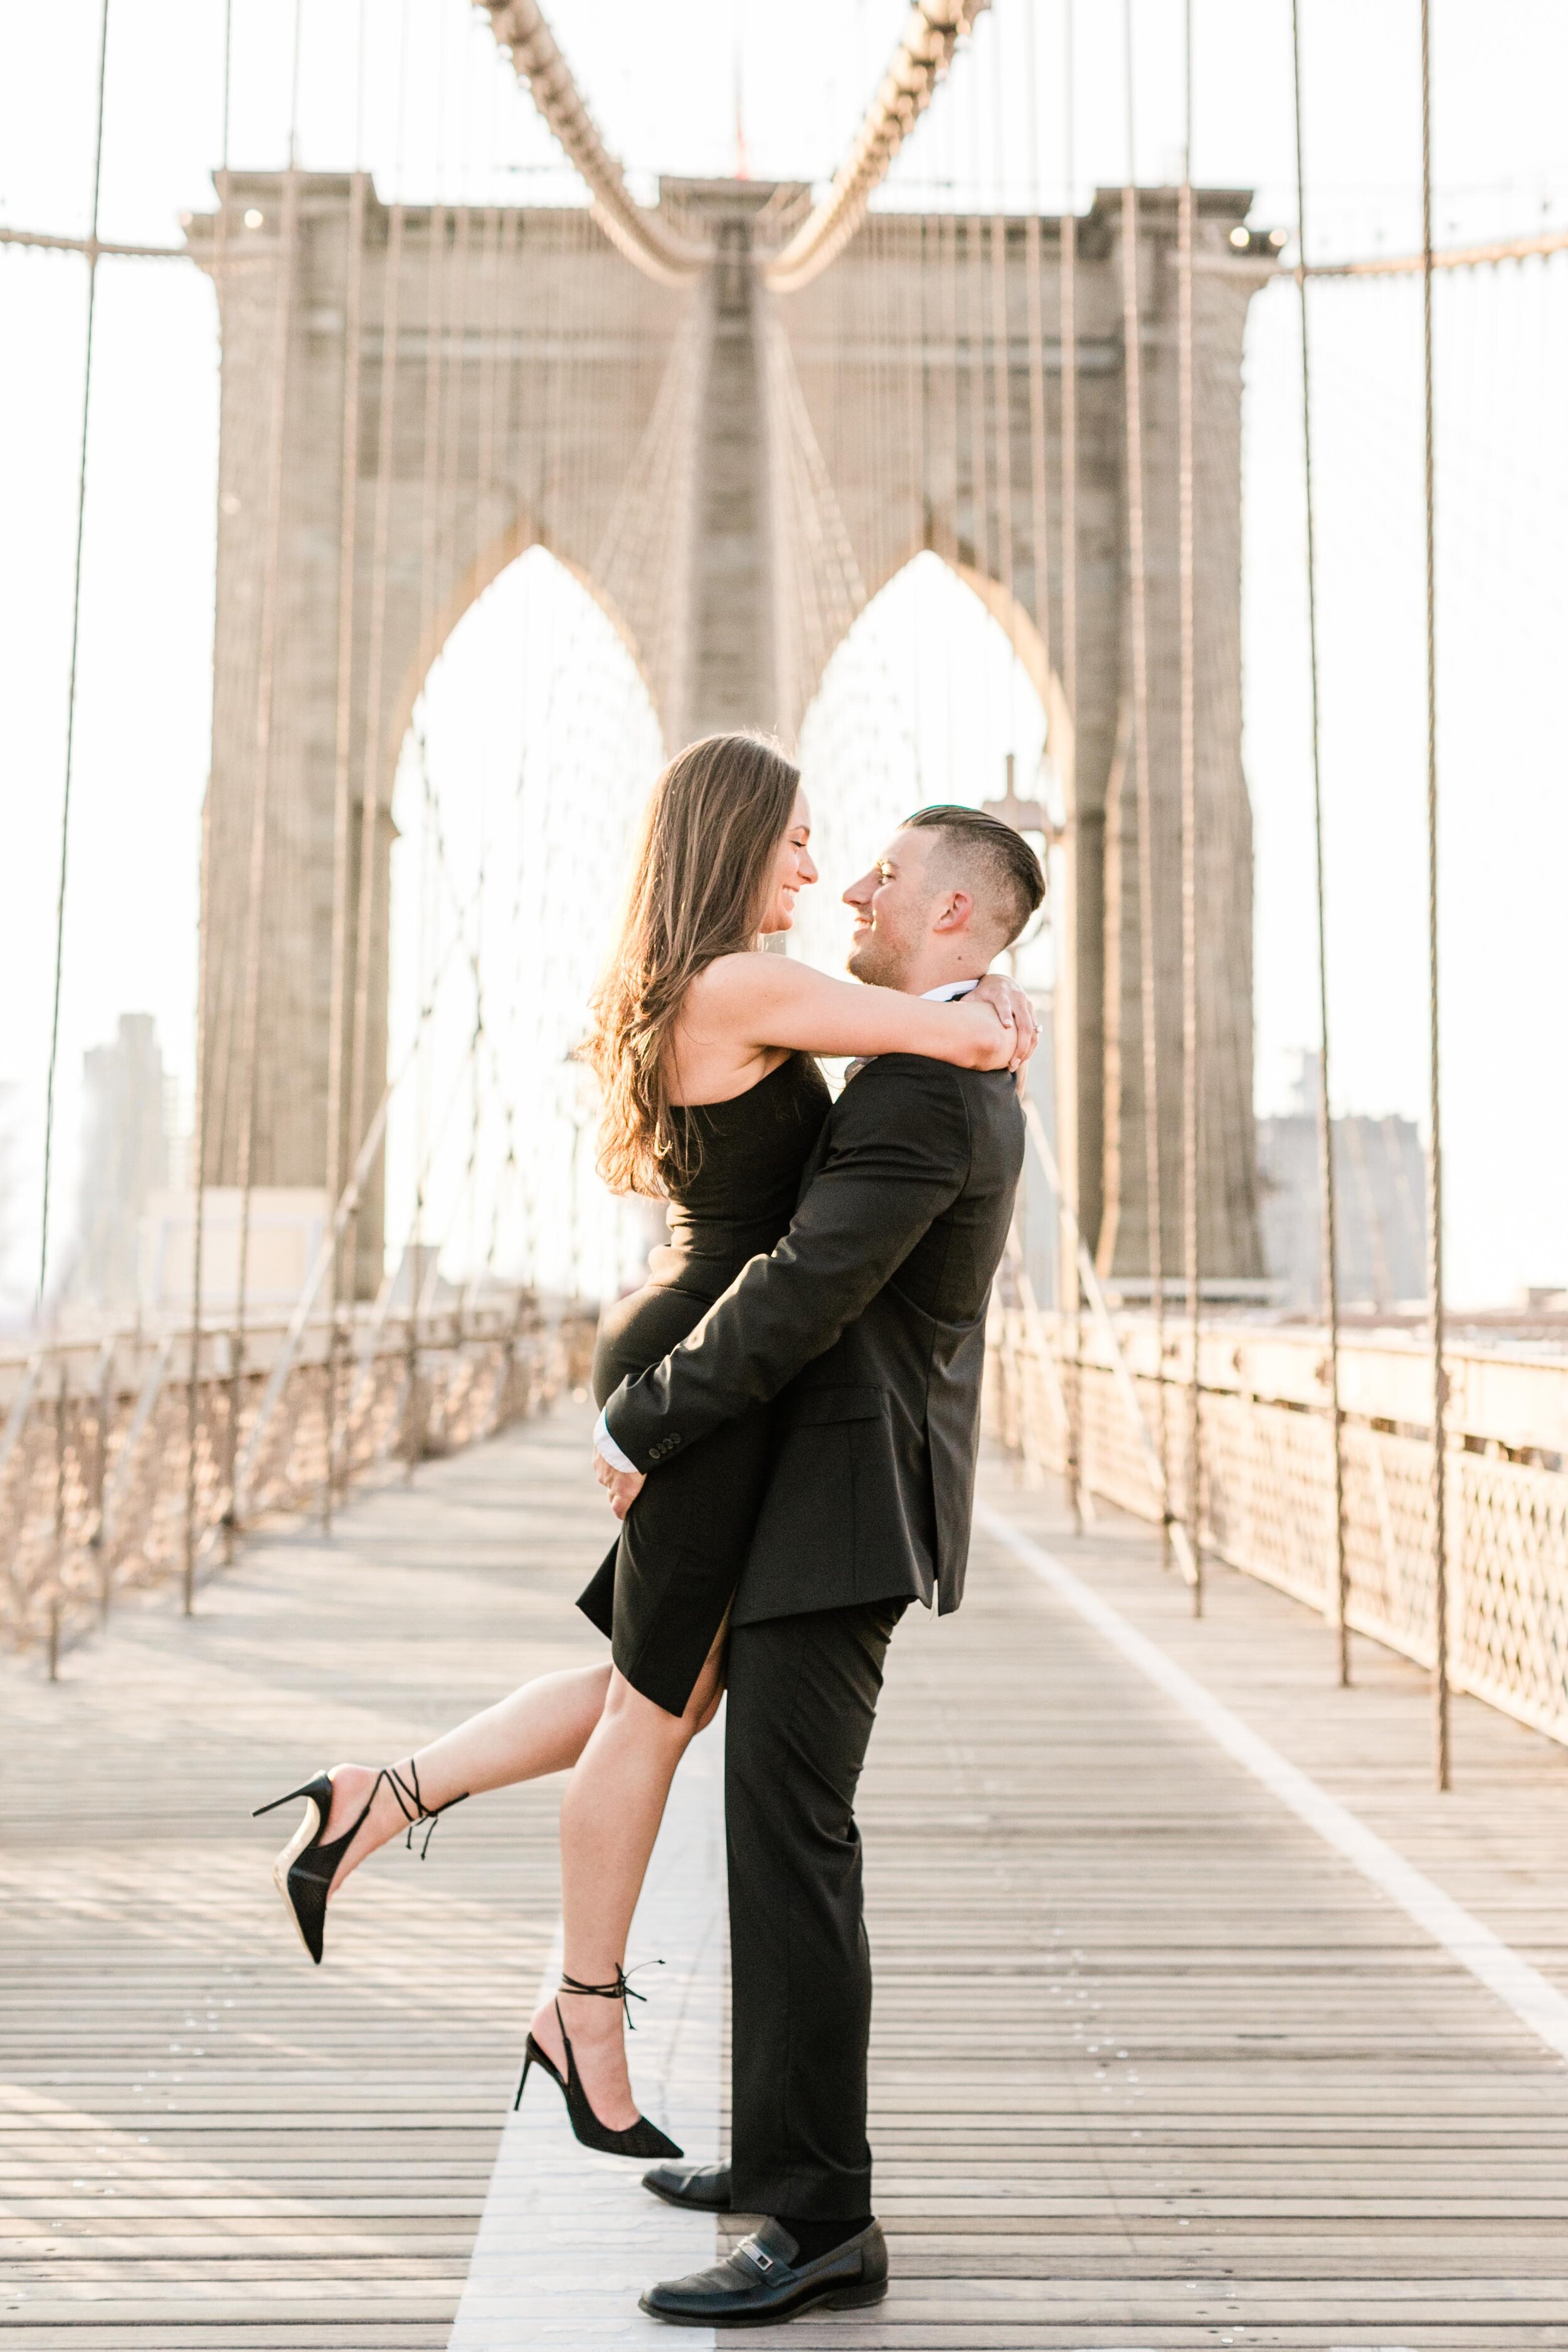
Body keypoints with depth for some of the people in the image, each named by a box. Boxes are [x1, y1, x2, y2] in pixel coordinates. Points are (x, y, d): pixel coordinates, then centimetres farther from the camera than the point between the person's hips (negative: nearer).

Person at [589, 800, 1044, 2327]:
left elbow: (798, 1298, -23)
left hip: (839, 1509, -11)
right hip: (842, 1496, 11)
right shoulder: (963, 1079, 17)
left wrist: (641, 1432, -13)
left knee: (790, 1843, -9)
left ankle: (821, 2223, -2)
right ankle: (786, 2149, 28)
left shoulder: (922, 1087, -18)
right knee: (783, 1827, 17)